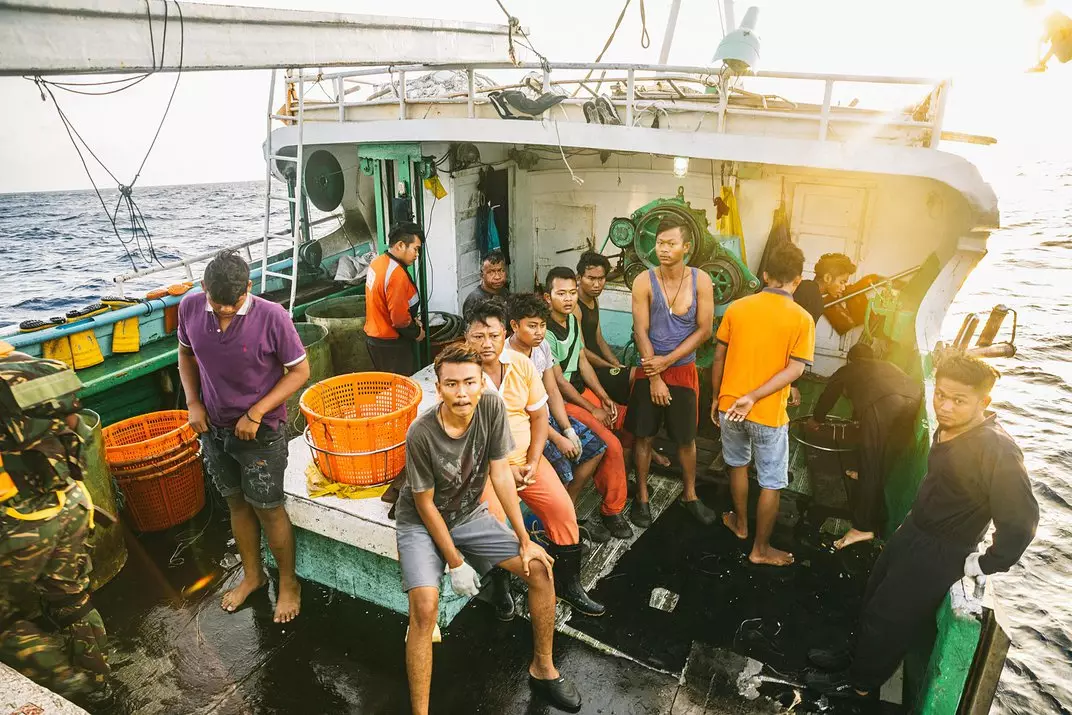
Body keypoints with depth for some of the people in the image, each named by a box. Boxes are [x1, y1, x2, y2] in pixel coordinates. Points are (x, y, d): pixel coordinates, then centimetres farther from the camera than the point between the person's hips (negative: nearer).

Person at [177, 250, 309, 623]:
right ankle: (252, 574, 39)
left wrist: (255, 414, -18)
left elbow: (299, 371, -14)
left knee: (267, 508, 6)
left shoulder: (271, 316, -23)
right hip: (214, 428, 5)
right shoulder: (190, 308, -9)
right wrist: (193, 402, -2)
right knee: (237, 503, 19)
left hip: (261, 432, -4)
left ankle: (288, 582, 27)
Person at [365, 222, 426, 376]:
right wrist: (417, 332, -8)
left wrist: (412, 319, 9)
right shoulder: (396, 274, -26)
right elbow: (399, 318, -26)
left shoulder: (377, 261, 3)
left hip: (374, 337, 9)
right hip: (392, 344, -9)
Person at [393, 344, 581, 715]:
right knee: (425, 608, -25)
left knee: (540, 567, -6)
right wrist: (456, 564, -15)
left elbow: (500, 474, -12)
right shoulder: (421, 434, -28)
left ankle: (543, 668, 15)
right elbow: (425, 504, -17)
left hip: (470, 516, 4)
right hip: (422, 524, -4)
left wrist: (525, 540, -11)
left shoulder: (492, 407, -19)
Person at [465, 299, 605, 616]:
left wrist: (532, 463, -7)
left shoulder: (522, 364, -1)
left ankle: (568, 583, 15)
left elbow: (539, 415, 4)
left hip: (526, 459, 4)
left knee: (563, 509, -7)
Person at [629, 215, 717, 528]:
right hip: (650, 369, -1)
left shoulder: (701, 280, -7)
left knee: (686, 438, 13)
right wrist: (654, 379, -12)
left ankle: (689, 494, 32)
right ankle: (642, 496, 23)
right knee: (645, 436, 8)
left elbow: (704, 330, -7)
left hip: (683, 370, 1)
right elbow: (641, 332, -10)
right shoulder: (644, 281, -10)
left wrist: (666, 362, -14)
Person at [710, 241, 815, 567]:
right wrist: (753, 397, -19)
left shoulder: (737, 307, -2)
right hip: (768, 413, -3)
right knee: (772, 483, 13)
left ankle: (740, 523, 43)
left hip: (729, 404, 4)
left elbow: (719, 357, 2)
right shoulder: (802, 319, -10)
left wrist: (716, 398, 12)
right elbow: (794, 370, -18)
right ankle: (761, 549, 23)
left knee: (738, 465, 26)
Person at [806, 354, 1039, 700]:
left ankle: (860, 682, 32)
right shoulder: (949, 427, -6)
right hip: (913, 530, 8)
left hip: (940, 555, -7)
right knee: (873, 596, 23)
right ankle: (858, 654, 46)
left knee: (888, 616, 9)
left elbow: (1020, 521, -31)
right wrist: (913, 518, 13)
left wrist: (982, 566, -21)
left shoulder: (998, 450, -31)